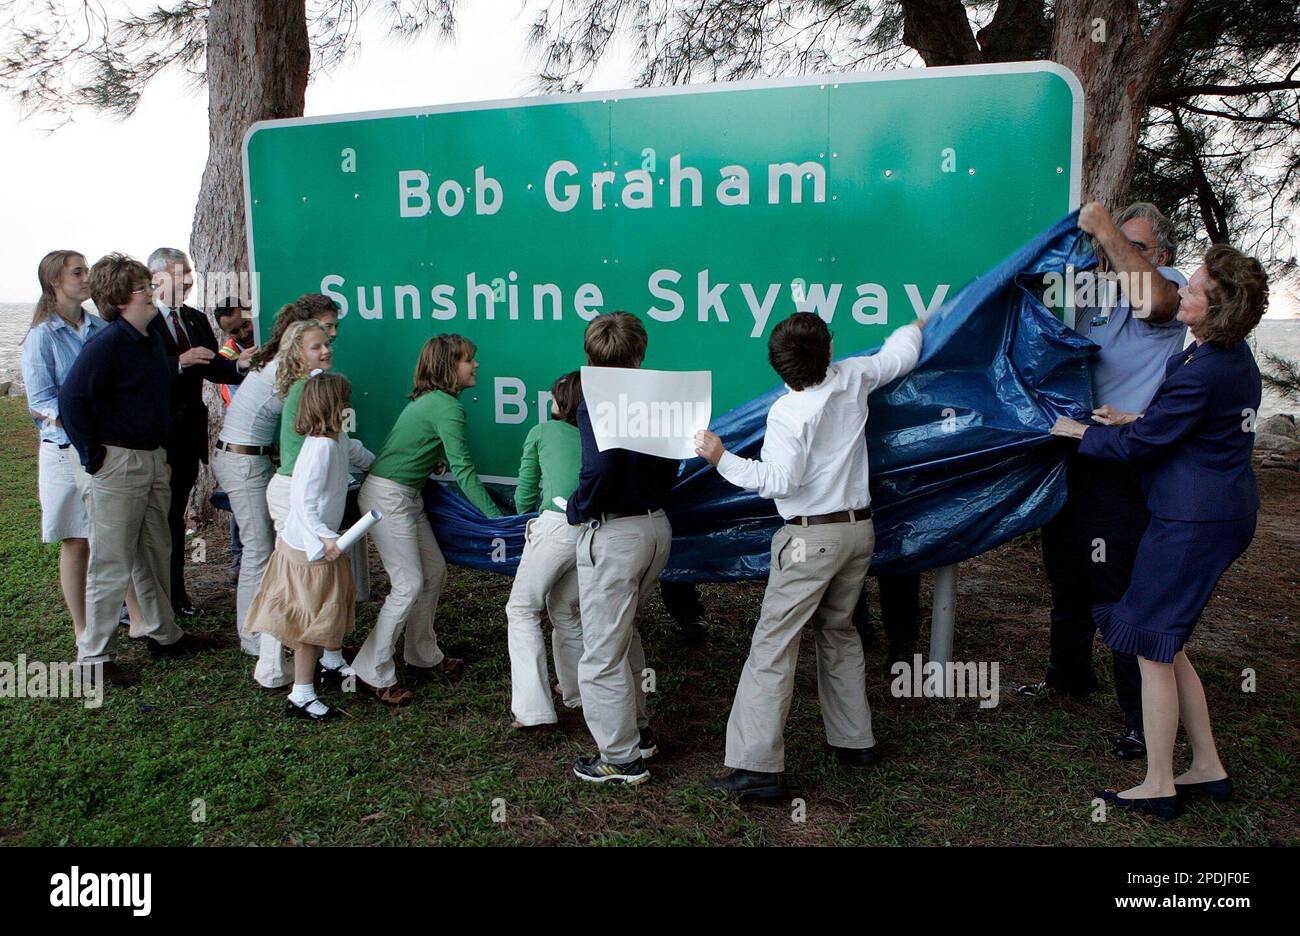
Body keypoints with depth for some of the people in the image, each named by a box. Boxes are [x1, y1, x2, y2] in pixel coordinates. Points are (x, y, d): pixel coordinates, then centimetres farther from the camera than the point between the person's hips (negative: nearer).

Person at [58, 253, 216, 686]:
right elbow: (72, 399, -23)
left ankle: (163, 634, 34)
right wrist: (93, 456, -20)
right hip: (117, 464, -9)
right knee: (112, 565, -1)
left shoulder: (152, 339, 10)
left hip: (152, 459, 9)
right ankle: (93, 656, 12)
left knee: (156, 552, 19)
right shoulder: (107, 344, -17)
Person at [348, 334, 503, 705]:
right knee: (409, 584, -8)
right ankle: (373, 672, 2)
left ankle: (424, 656, 26)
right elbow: (463, 470, -20)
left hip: (407, 496, 10)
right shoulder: (448, 407, -18)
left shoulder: (430, 400, 11)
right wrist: (497, 517, -18)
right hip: (387, 497, -10)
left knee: (434, 570, 13)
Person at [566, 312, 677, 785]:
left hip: (612, 534, -8)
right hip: (656, 526, 8)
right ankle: (637, 730, 37)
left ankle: (622, 758, 14)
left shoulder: (595, 402, -15)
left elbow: (600, 466, -29)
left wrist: (578, 509, -12)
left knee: (603, 652, 4)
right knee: (626, 635, 25)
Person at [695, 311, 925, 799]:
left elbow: (779, 481, -22)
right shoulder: (852, 378, 2)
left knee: (773, 644, -6)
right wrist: (913, 327, 42)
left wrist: (723, 458, -14)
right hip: (859, 527, 7)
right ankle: (854, 740, 30)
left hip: (812, 538, -7)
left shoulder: (788, 411, -16)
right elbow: (900, 355, 21)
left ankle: (757, 766, -8)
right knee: (839, 632, 23)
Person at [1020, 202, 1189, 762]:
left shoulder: (1169, 285, -6)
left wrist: (1104, 228, -24)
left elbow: (1154, 299, -30)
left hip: (1120, 469, -8)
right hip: (1074, 459, 8)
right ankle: (1069, 675, 42)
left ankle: (1143, 718, 7)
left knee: (1118, 591, -6)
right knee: (1066, 576, 21)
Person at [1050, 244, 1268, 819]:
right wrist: (1139, 420, 13)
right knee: (1166, 643, 17)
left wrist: (1079, 433, 0)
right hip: (1223, 510, 10)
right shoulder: (1236, 357, 10)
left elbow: (1140, 445, -14)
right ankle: (1208, 769, 25)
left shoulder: (1202, 372, -21)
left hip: (1194, 521, -10)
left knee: (1153, 646, 0)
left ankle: (1159, 787, 10)